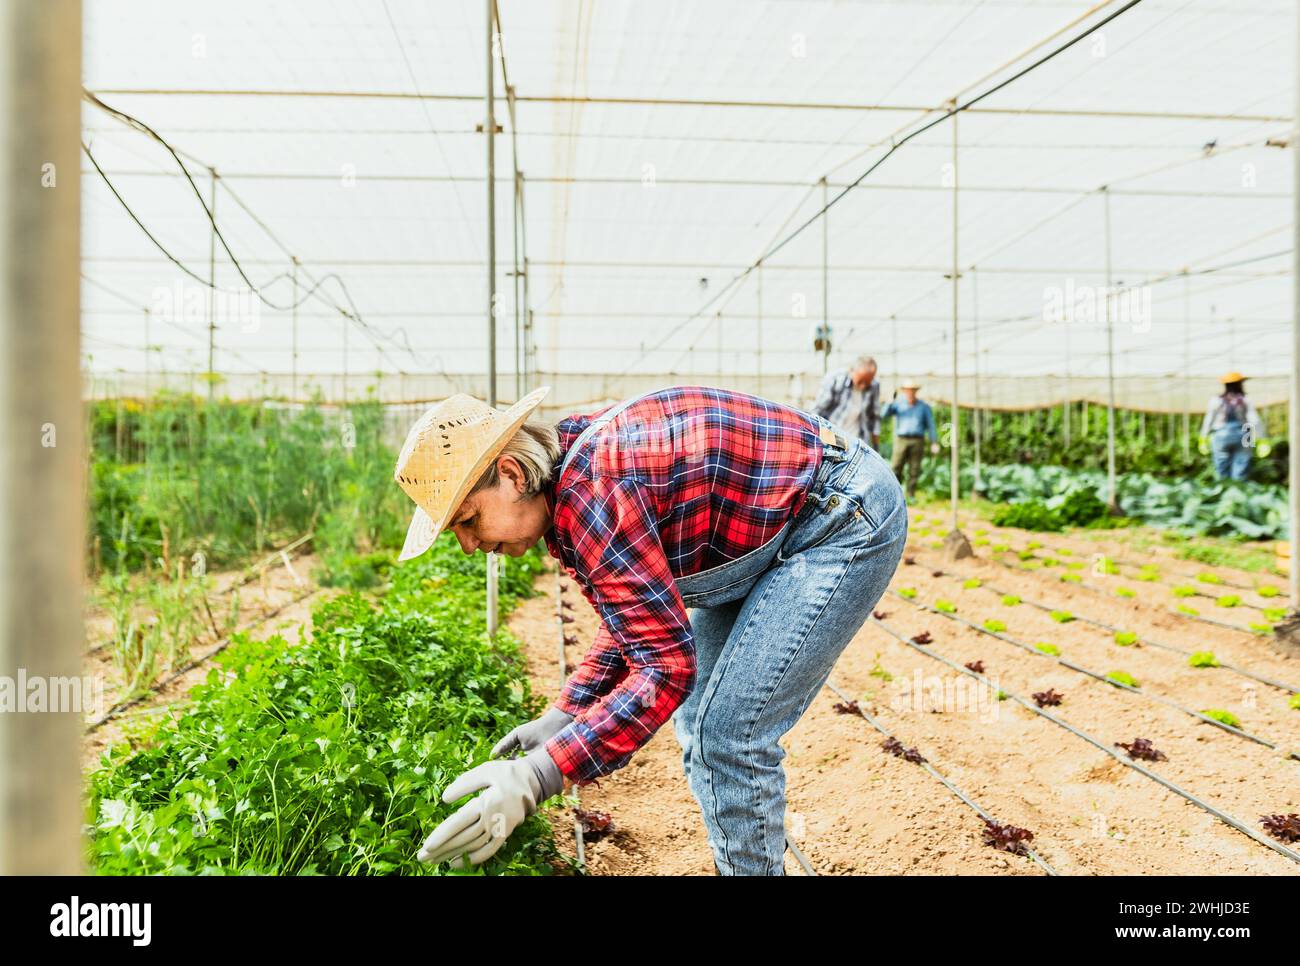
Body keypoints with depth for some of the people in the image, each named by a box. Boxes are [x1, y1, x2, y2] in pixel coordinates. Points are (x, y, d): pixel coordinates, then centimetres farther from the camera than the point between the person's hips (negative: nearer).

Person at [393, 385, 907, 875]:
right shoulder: (569, 475, 0)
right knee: (698, 716, 13)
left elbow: (667, 666, -31)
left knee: (731, 736, -12)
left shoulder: (589, 495, -30)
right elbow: (639, 611, 10)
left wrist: (536, 776, -34)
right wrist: (563, 715, 3)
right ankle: (746, 861, 29)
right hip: (774, 533, 10)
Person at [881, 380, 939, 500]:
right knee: (896, 469, -7)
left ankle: (911, 495, 5)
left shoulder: (924, 407, 11)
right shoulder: (897, 404, 10)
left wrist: (934, 443, -1)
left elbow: (931, 426, 8)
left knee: (914, 470, -1)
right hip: (901, 440, 0)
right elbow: (883, 415, -3)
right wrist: (889, 403, -19)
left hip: (917, 441, 1)